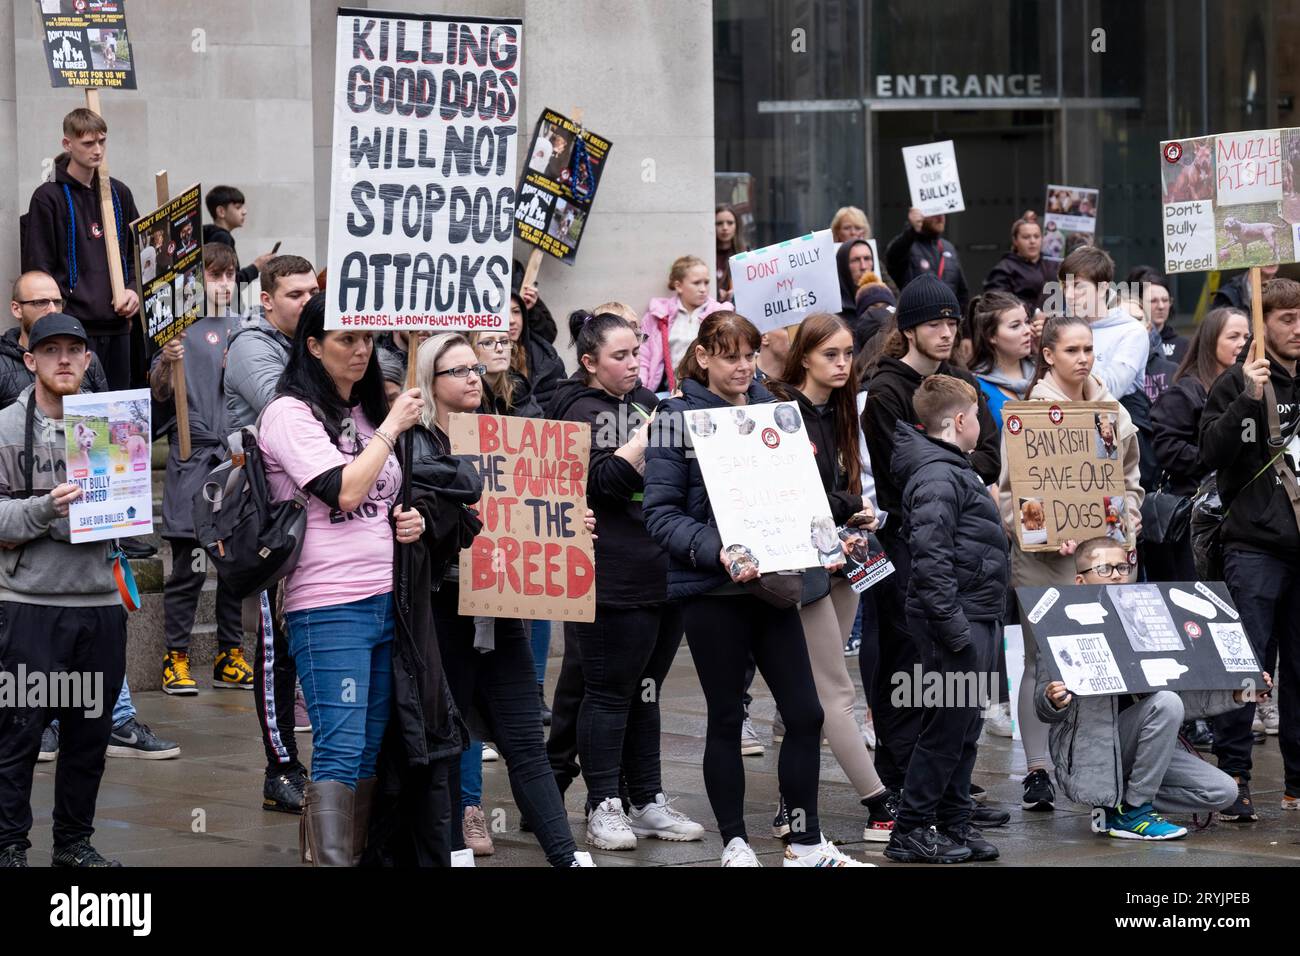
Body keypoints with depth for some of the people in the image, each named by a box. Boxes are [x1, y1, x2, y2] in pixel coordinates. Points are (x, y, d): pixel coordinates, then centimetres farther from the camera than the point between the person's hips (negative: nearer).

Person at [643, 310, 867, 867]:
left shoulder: (769, 410, 10)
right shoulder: (679, 418, -6)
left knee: (805, 713, 1)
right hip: (711, 590, -5)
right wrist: (716, 552, -25)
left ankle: (806, 844, 11)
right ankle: (734, 845, 14)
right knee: (726, 718, 4)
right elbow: (661, 513, -11)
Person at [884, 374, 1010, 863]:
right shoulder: (937, 477, -17)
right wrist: (953, 629, -25)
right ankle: (911, 832, 1)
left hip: (975, 620, 10)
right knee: (947, 727, -5)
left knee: (965, 727, 14)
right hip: (958, 621, -10)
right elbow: (930, 559, -25)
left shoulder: (955, 470, 16)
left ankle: (954, 824, 21)